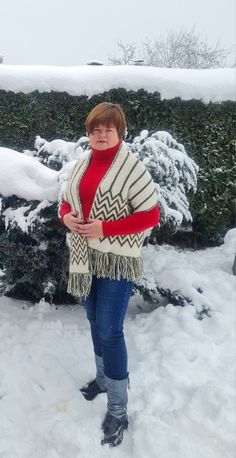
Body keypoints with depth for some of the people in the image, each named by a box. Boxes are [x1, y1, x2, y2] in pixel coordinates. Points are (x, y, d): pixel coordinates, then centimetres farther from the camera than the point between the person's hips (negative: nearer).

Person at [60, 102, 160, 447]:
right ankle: (103, 378, 43)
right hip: (86, 257, 7)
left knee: (110, 331, -3)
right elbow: (67, 201, 17)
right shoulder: (82, 164, 6)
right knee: (95, 323, 19)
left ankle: (118, 411, 15)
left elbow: (151, 216, -15)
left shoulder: (132, 167, -14)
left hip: (118, 260, -6)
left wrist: (104, 228, -21)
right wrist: (67, 217, -7)